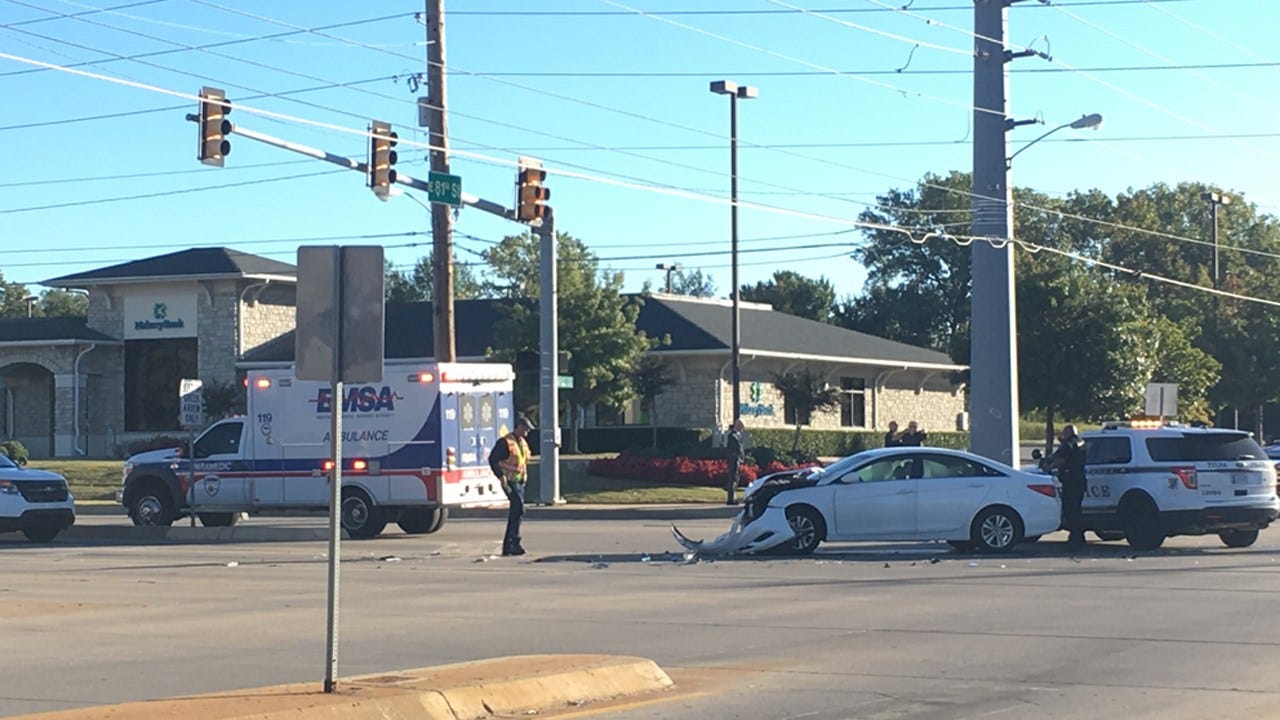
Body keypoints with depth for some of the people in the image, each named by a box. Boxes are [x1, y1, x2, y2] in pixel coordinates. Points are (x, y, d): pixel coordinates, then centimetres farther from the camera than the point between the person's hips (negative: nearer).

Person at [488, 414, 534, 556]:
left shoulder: (523, 442, 17)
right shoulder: (505, 442, -11)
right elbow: (493, 459, -15)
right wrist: (501, 476, -19)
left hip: (520, 482, 9)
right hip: (510, 482, -9)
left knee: (515, 512, 9)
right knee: (519, 508, -21)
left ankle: (507, 546, 14)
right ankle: (514, 542, -19)